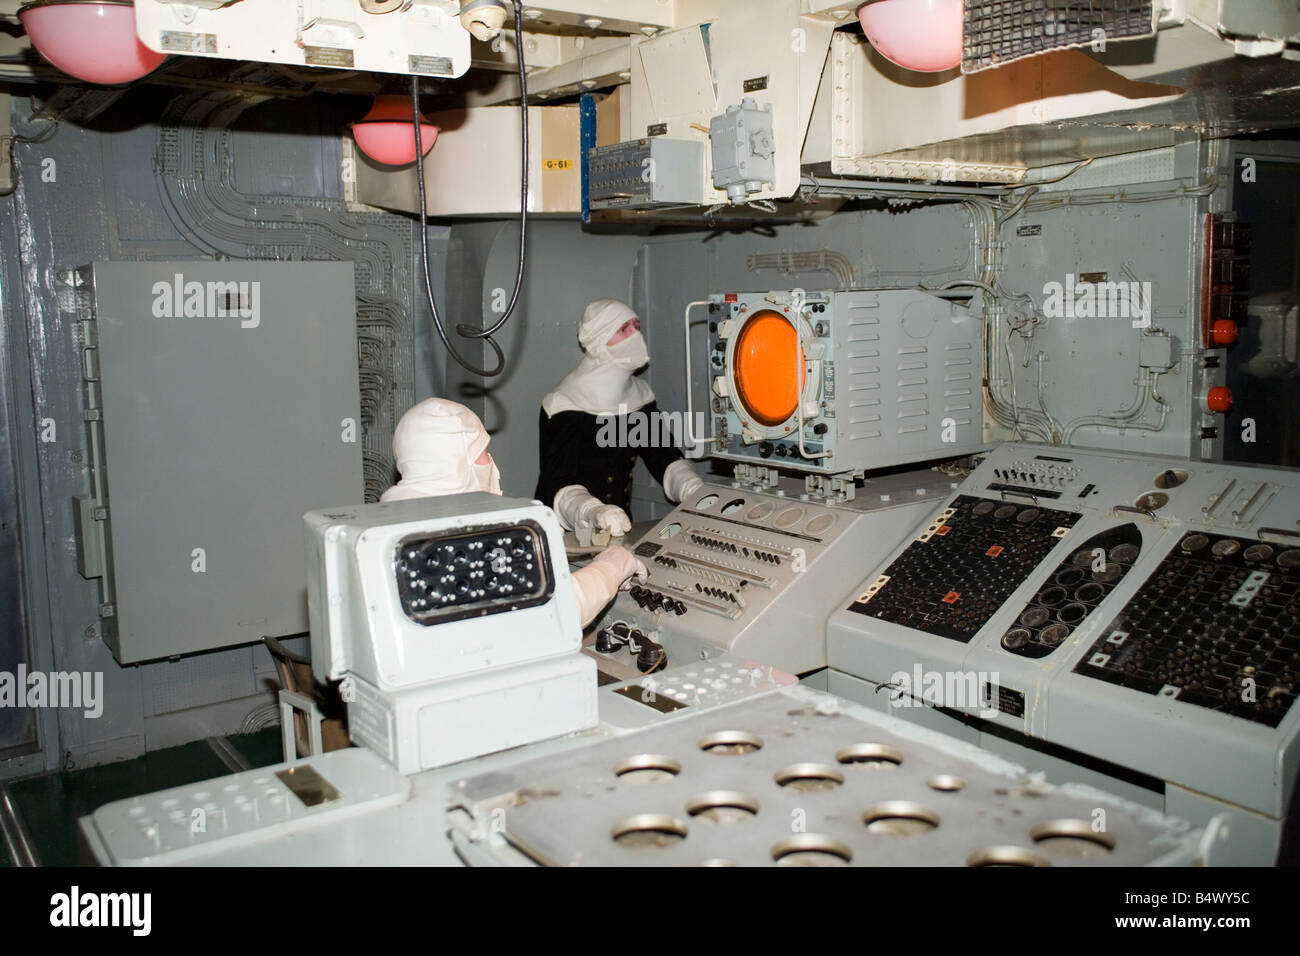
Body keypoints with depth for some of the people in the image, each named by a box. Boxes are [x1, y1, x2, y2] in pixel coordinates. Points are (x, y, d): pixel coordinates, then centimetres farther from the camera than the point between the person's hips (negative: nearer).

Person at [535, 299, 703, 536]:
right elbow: (558, 486, -21)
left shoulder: (639, 395, 10)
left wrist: (699, 493, -12)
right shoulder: (565, 405, -13)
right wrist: (594, 512, -42)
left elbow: (665, 457, 8)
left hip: (619, 530, 4)